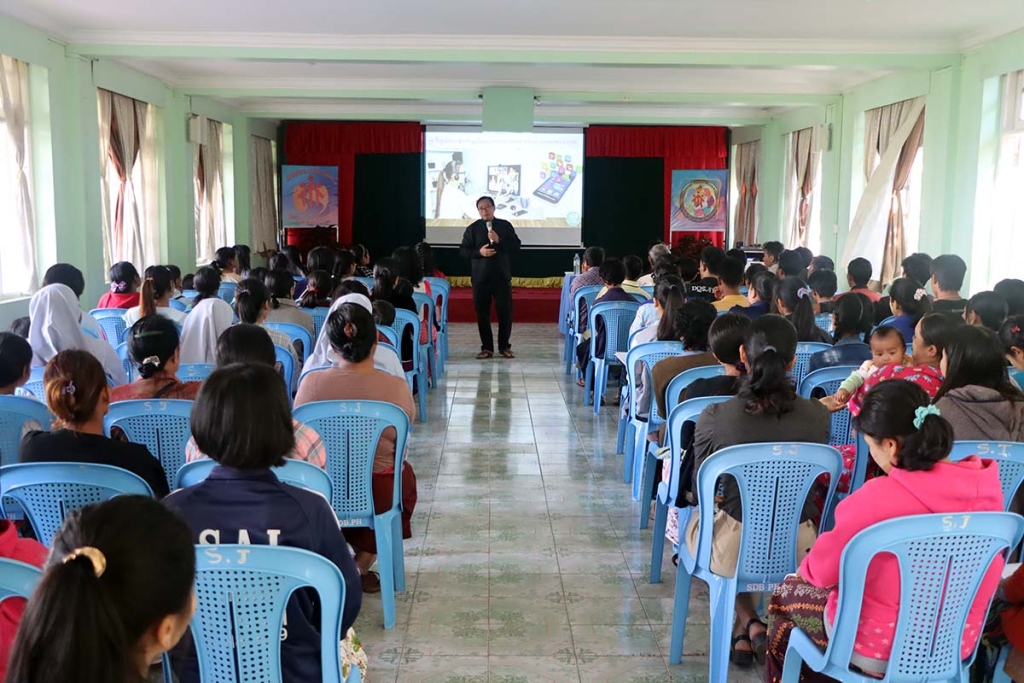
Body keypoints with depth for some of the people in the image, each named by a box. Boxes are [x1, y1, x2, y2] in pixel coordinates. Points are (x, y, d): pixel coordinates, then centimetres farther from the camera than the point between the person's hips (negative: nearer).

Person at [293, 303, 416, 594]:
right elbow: (399, 444, 0)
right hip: (376, 495, -2)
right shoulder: (397, 388, -18)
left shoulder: (311, 383, -15)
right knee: (405, 475, 31)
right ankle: (362, 563, 24)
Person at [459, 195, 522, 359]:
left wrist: (499, 240, -13)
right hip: (480, 278, 0)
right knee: (482, 313, 3)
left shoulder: (505, 226, 5)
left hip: (502, 276, 0)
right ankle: (486, 347, 12)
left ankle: (504, 346, 15)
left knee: (505, 312, 2)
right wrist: (479, 252, -14)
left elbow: (516, 247, 0)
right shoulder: (473, 228, 5)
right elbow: (463, 250, 3)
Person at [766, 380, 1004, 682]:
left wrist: (806, 567, 9)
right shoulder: (986, 485, -10)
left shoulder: (878, 498, -29)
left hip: (879, 650, -6)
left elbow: (822, 571, -14)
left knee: (784, 594, 21)